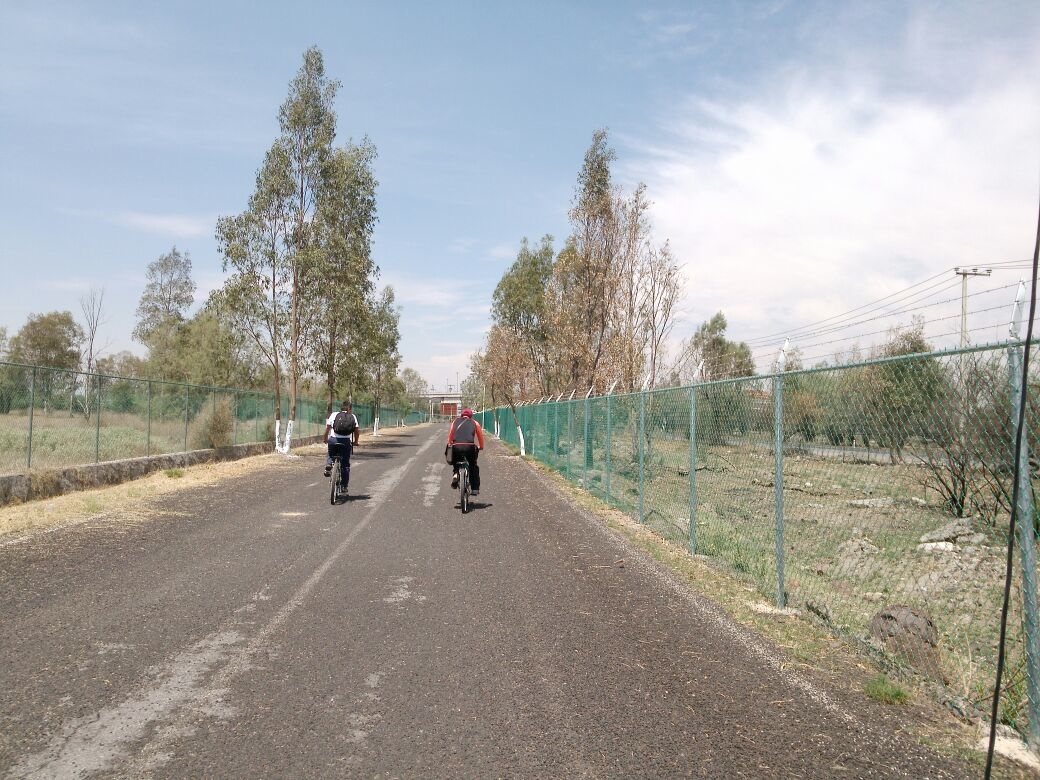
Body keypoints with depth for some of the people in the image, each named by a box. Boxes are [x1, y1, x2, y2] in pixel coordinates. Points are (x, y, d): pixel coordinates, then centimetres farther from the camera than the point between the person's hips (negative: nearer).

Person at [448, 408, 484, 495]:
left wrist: (449, 445, 37)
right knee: (473, 466, 18)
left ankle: (455, 474, -2)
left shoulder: (455, 422, 22)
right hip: (470, 447, -1)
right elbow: (480, 436, 22)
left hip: (456, 446, 1)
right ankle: (475, 488, 13)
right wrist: (481, 447, 35)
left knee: (456, 463, 28)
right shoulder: (474, 423, 20)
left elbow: (450, 435, 24)